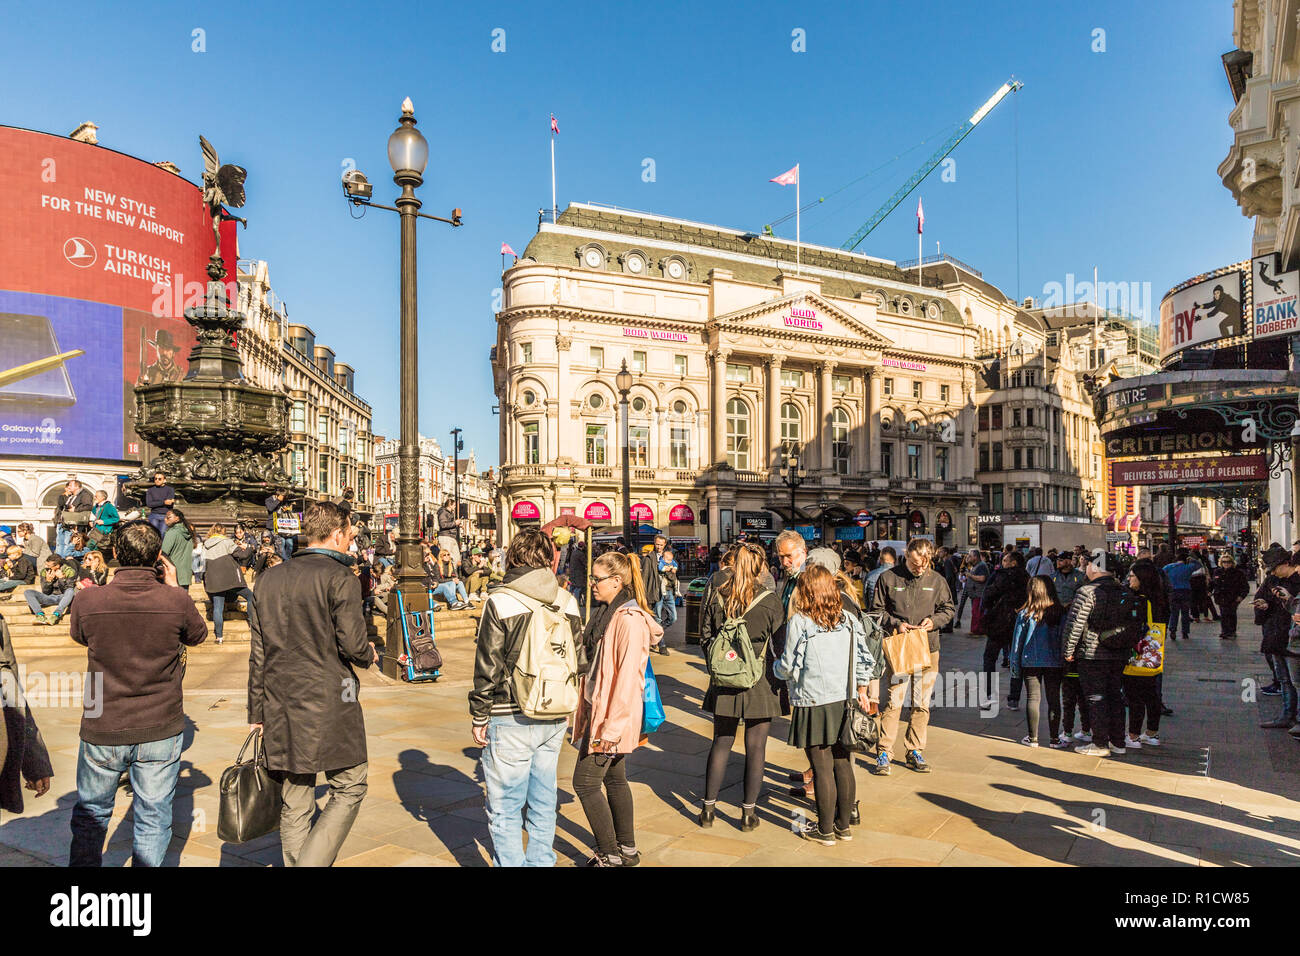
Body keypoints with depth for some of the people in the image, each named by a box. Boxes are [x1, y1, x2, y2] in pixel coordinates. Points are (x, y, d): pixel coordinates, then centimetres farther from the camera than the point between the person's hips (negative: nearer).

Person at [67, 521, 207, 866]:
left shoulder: (88, 600, -13)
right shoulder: (175, 600, -15)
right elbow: (198, 635, 6)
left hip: (102, 732, 1)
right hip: (161, 731, -1)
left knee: (90, 815, 22)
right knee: (153, 818, 12)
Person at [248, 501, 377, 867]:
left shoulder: (270, 577, 9)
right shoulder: (341, 579, -11)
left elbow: (258, 652, 10)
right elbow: (353, 645, -16)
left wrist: (257, 712, 15)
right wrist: (369, 655, 8)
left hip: (280, 707, 6)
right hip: (328, 705, -6)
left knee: (293, 804, 13)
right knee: (350, 788, 8)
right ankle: (312, 862, -3)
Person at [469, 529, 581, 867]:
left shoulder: (500, 602, -12)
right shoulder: (567, 602, 4)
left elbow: (488, 666, -11)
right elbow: (578, 659, 10)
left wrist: (479, 718, -1)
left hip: (511, 720, -5)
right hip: (554, 719, 5)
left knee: (505, 808, 7)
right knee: (543, 802, 17)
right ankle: (541, 861, 26)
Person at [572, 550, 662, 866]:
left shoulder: (630, 620, -20)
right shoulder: (606, 614, 9)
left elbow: (627, 677, -23)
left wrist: (611, 727, -23)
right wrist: (587, 711, 17)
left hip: (612, 715, -9)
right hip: (598, 708, 9)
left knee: (585, 782, -3)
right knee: (614, 779, 16)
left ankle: (610, 855, 9)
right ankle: (627, 849, 28)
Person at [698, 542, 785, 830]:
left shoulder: (717, 598, -2)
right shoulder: (769, 601, -10)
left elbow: (705, 638, 5)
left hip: (724, 682, 3)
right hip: (760, 682, -3)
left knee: (721, 742, 13)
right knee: (756, 746, 7)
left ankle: (708, 809, 19)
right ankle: (748, 812, 15)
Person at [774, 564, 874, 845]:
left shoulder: (800, 622, -12)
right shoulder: (847, 620, 3)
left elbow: (789, 666, -11)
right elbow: (863, 658, 6)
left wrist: (775, 667, 11)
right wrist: (862, 691, 19)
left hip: (814, 703, -5)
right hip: (843, 701, 5)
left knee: (822, 767, 4)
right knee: (843, 764, 13)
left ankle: (825, 830, 16)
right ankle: (844, 825, 25)